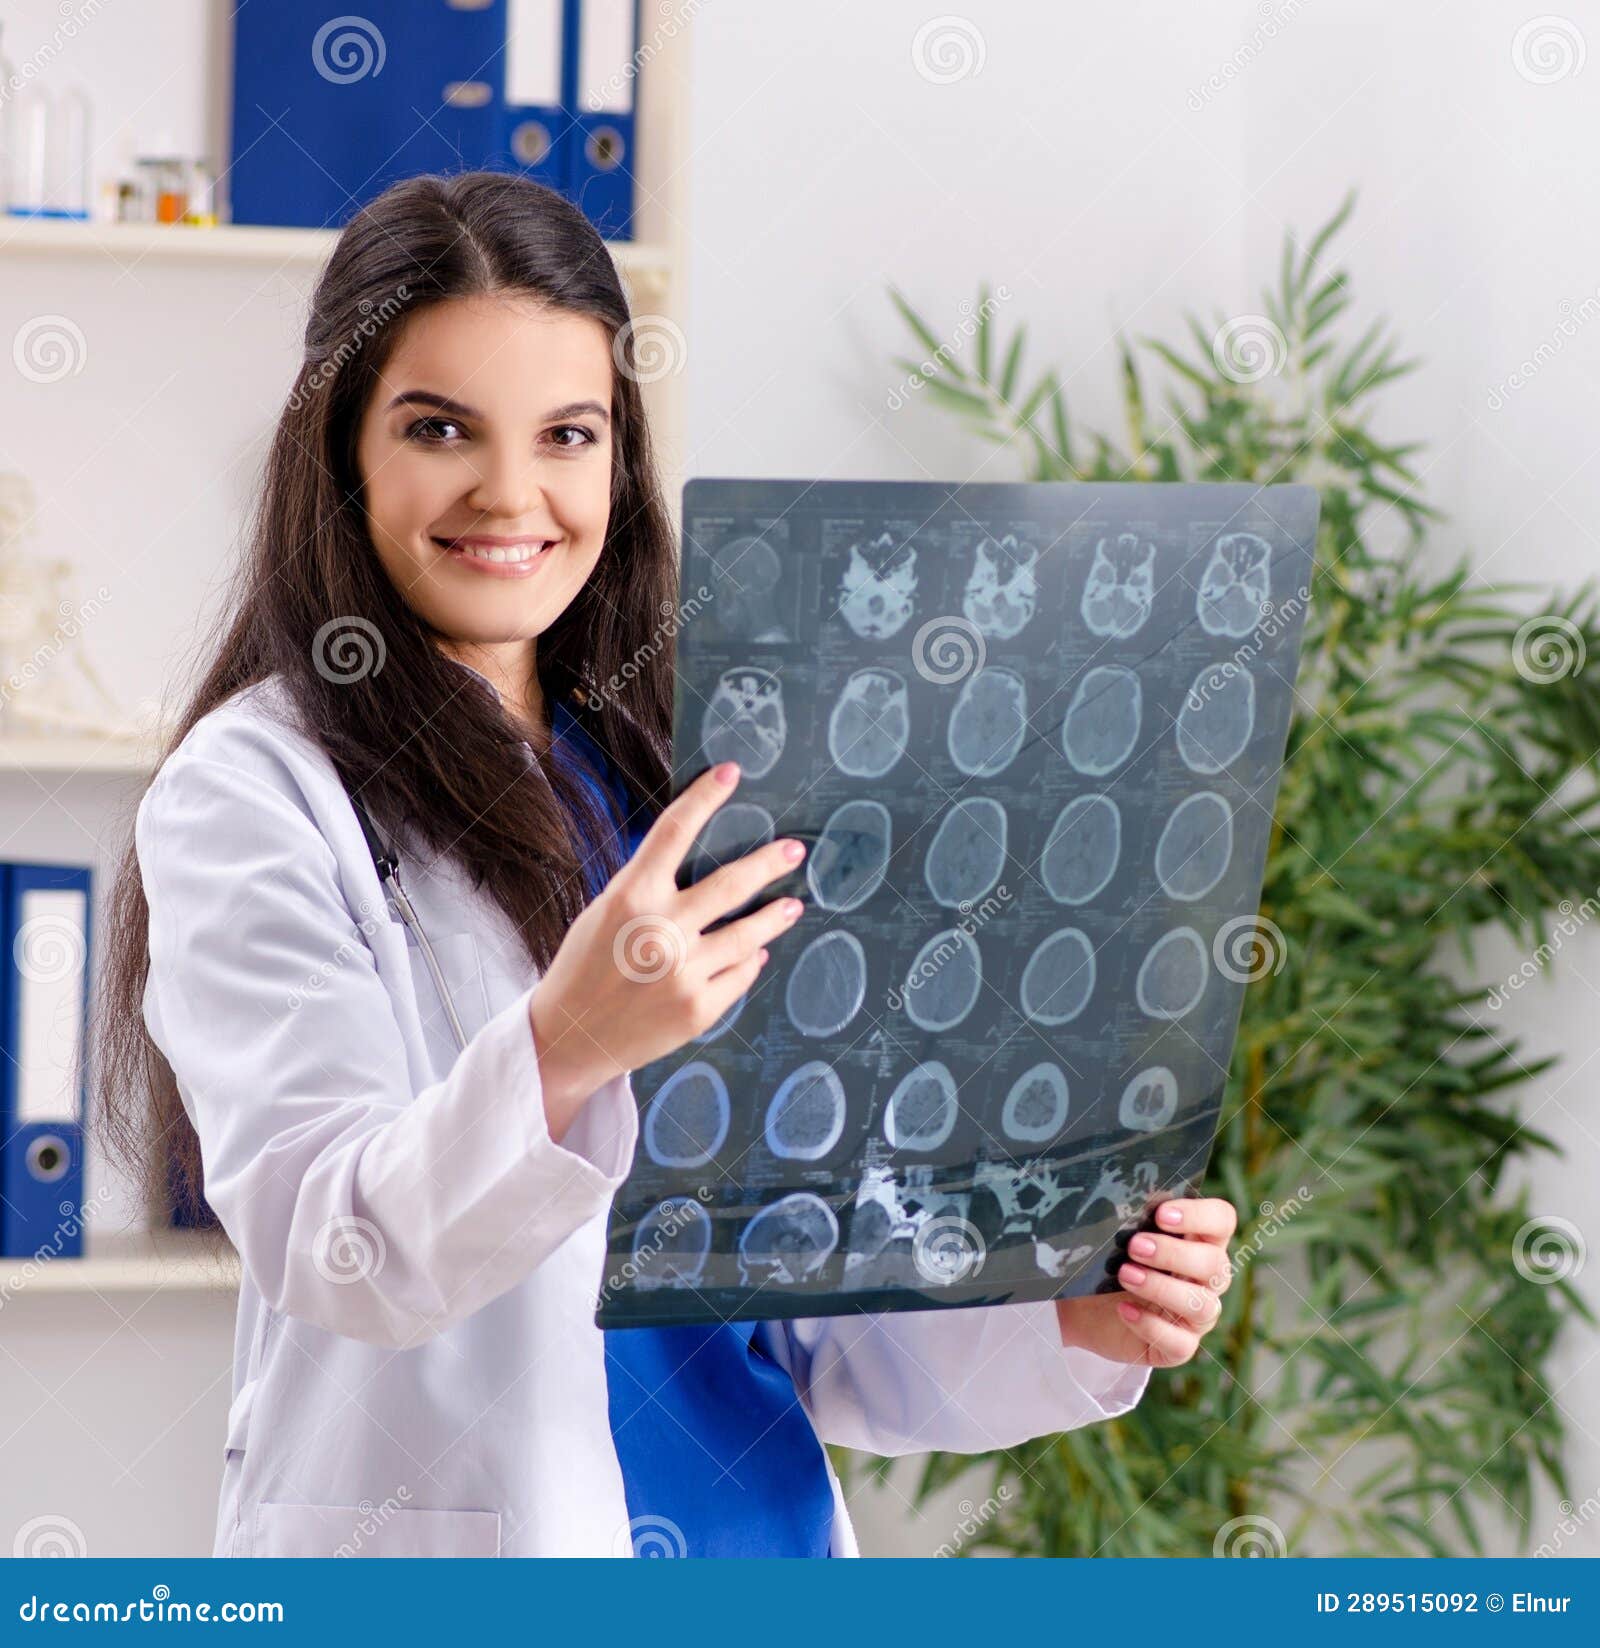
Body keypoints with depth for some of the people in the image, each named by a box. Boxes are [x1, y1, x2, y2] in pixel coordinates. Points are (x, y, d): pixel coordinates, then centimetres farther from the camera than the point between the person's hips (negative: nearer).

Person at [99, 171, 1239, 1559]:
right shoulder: (251, 793, -7)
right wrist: (556, 1052, -35)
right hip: (450, 1537, -5)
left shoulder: (676, 785, 10)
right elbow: (327, 1254, -20)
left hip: (763, 1529, 5)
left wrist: (1074, 1327, -7)